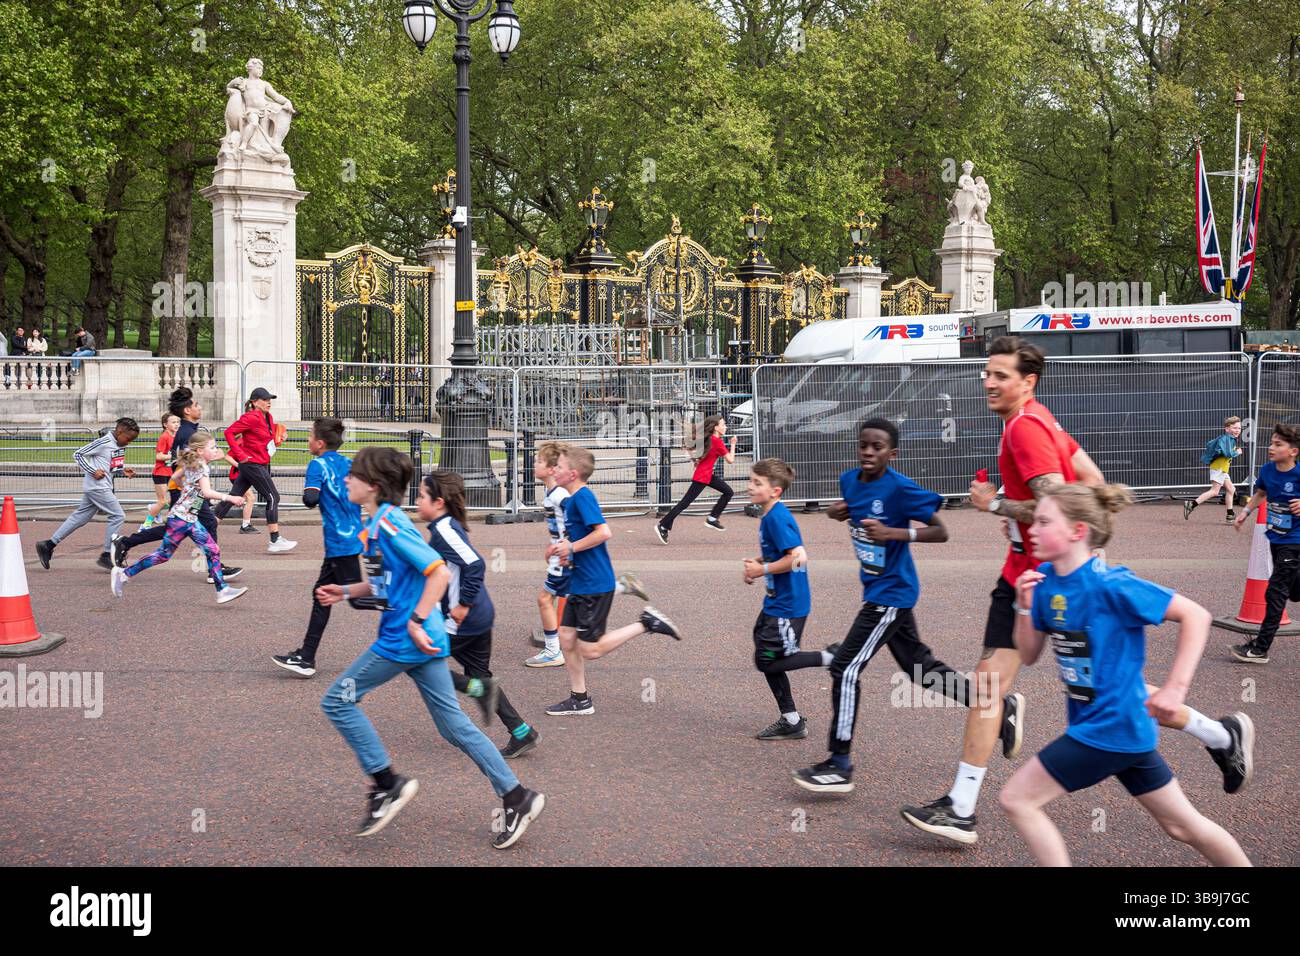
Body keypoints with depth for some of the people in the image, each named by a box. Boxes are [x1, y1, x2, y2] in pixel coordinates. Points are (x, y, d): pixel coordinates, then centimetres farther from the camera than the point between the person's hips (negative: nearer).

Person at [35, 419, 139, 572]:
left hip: (102, 487, 9)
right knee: (118, 516, -9)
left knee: (80, 517, 11)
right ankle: (106, 556, -3)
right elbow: (77, 454, -11)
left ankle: (48, 545, 16)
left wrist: (123, 471, 5)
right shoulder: (104, 442, -15)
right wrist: (93, 471, -17)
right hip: (97, 486, -9)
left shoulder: (120, 445, 11)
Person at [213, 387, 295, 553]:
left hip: (262, 464, 9)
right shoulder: (251, 417, -14)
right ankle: (275, 541, -3)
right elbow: (229, 432, -17)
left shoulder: (268, 418, 12)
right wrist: (240, 454, -20)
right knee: (273, 497, -6)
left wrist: (278, 439, 6)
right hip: (253, 463, -9)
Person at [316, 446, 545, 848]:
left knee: (338, 701, 3)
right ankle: (516, 797, 12)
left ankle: (387, 784, 7)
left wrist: (415, 622, -21)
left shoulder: (389, 524, -16)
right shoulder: (377, 525, 14)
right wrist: (345, 591, 17)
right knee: (453, 723, 10)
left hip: (402, 640, -9)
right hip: (420, 641, 9)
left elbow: (438, 572, -21)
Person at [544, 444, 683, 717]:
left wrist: (571, 547, -19)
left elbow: (603, 532, -27)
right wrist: (563, 548, 7)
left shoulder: (583, 496, -17)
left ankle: (647, 624, 1)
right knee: (567, 639, 11)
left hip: (595, 586, -10)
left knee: (590, 649, -5)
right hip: (581, 583, 10)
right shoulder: (571, 500, 12)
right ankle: (579, 700, 21)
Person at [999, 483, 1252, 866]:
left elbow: (1195, 615, -17)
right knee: (1182, 824, 18)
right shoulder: (1045, 579, 1)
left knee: (1017, 798, -6)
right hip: (1123, 725, 8)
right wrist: (1025, 607, -9)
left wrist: (1176, 687, -21)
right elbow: (1028, 655, 7)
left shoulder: (1108, 584, -21)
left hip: (1110, 726, -8)